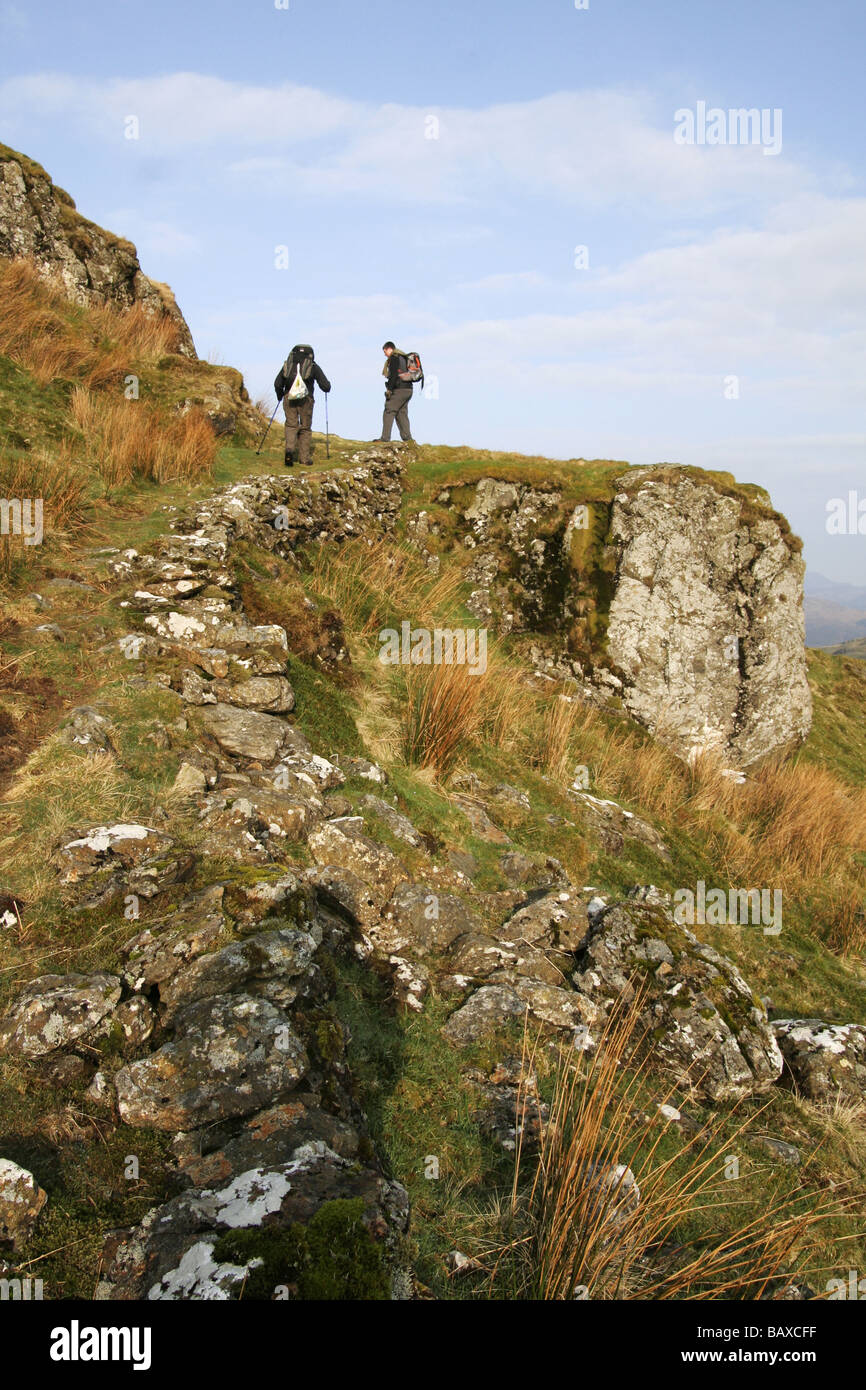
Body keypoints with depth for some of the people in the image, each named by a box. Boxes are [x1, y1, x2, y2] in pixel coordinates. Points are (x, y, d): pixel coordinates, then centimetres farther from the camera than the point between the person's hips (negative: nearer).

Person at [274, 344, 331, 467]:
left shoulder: (288, 364, 15)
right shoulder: (313, 366, 9)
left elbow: (278, 384, 12)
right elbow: (326, 386, 5)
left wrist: (280, 396, 31)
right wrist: (326, 388, 28)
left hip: (289, 398, 1)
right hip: (306, 399, -1)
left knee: (291, 425, 10)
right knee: (305, 427, 12)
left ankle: (290, 449, -15)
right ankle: (304, 457, 14)